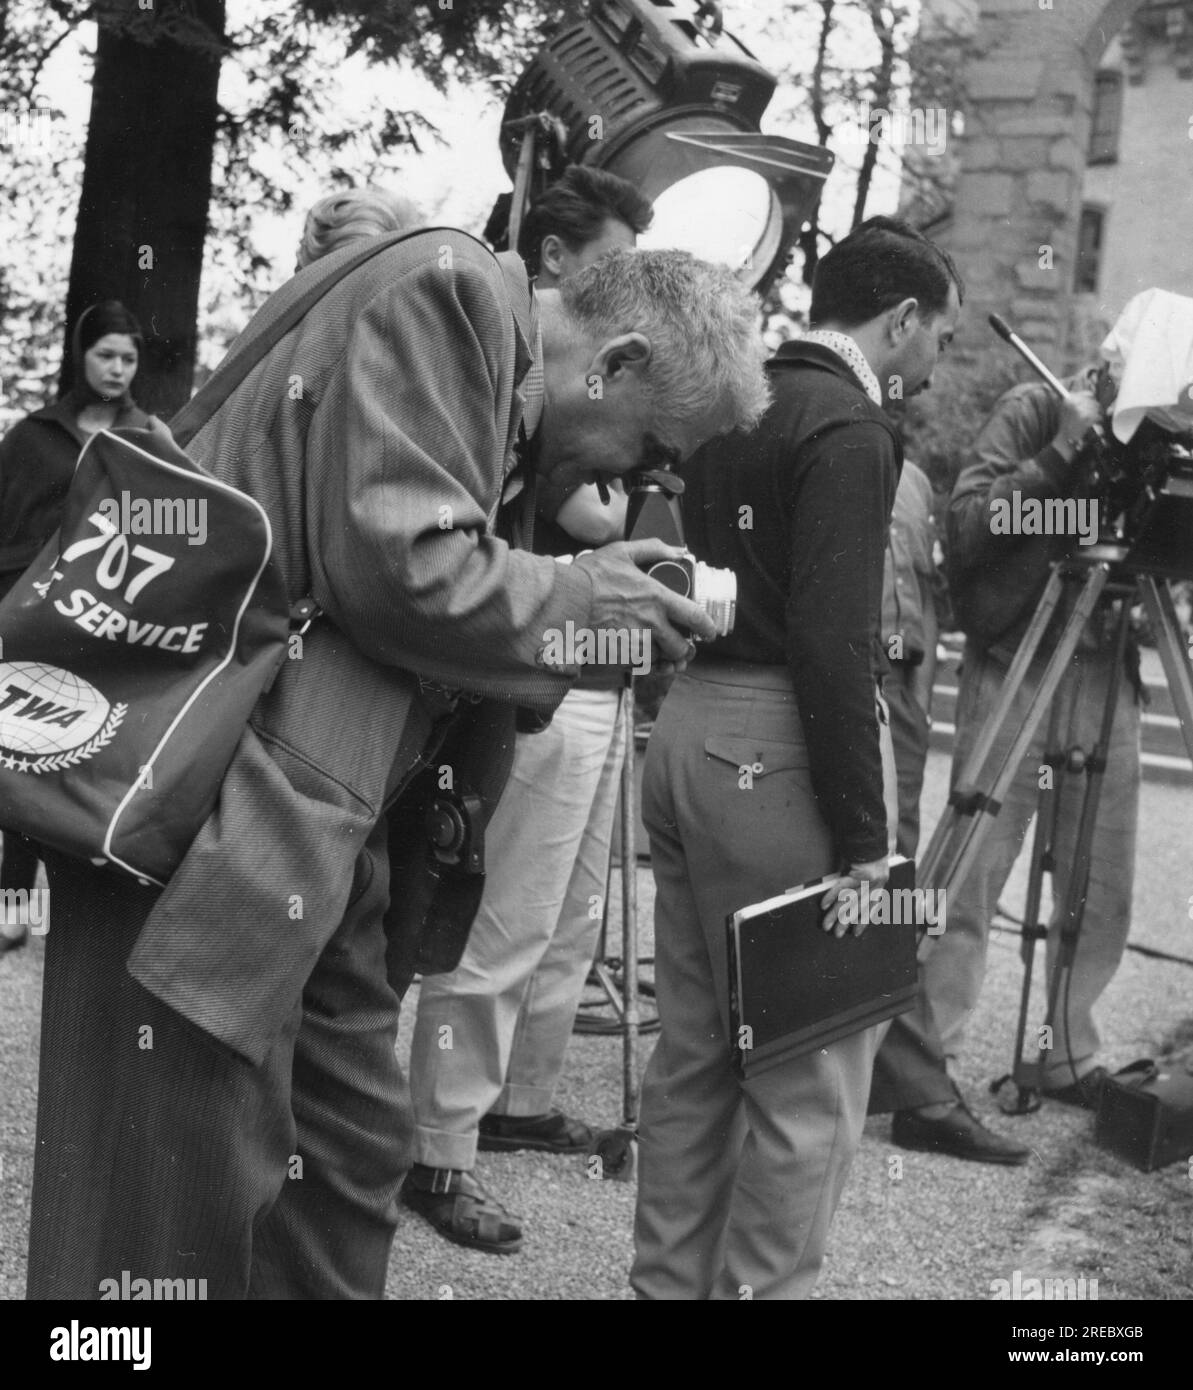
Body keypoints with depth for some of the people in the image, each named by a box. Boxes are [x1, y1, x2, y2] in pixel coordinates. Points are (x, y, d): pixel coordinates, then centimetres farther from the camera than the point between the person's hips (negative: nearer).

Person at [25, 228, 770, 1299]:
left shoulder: (506, 373, 18)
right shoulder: (447, 294, -11)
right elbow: (395, 562, -21)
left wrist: (614, 624, 6)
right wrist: (578, 598, -7)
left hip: (312, 828, 10)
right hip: (215, 815, -10)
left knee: (354, 1149, 15)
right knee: (189, 1189, -5)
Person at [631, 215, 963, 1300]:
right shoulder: (851, 430, -13)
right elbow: (834, 643, -20)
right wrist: (861, 836, -18)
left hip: (688, 727, 9)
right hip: (782, 751, -9)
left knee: (693, 1052, 18)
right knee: (811, 1077, 0)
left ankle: (668, 1279, 28)